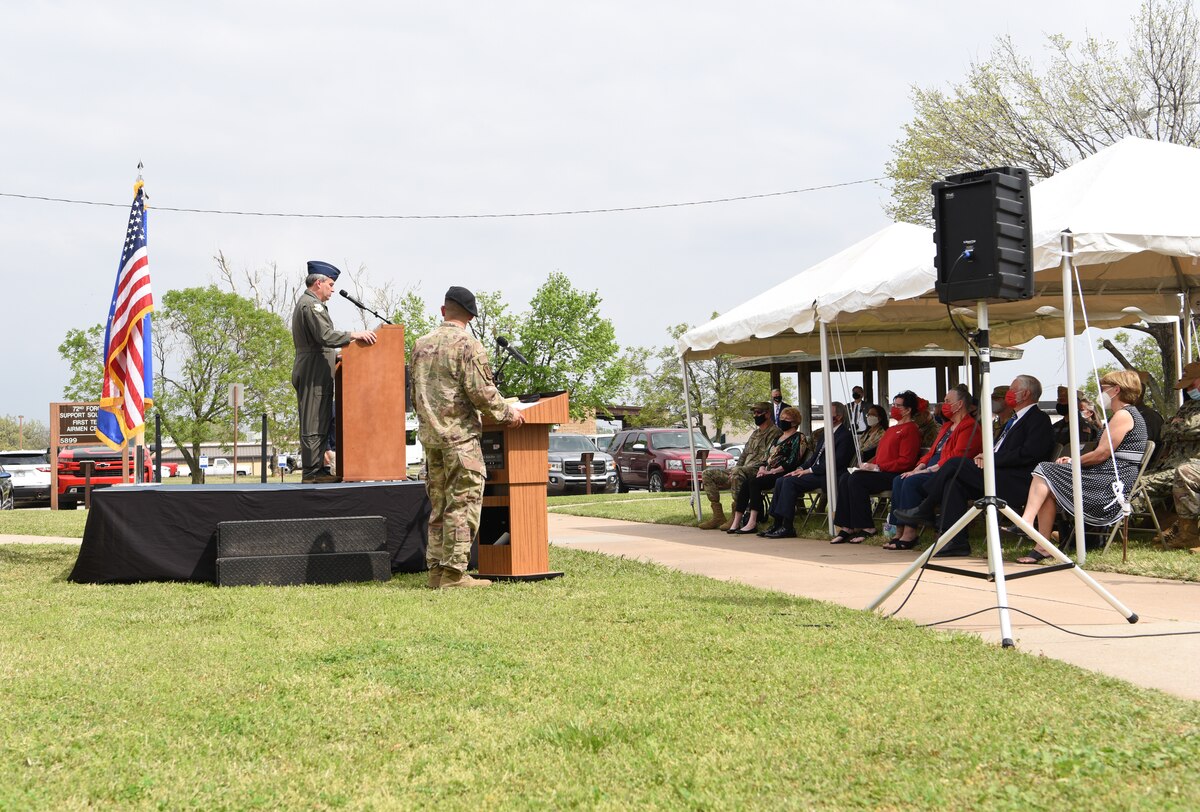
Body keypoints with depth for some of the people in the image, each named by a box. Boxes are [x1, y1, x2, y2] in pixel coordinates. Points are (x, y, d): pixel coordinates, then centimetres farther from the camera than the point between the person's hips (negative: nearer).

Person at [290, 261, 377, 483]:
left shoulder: (305, 304, 24)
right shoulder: (311, 304, -10)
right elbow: (325, 336, -23)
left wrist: (336, 357, 23)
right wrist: (354, 335, -21)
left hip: (314, 372, 11)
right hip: (314, 373, -11)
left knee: (322, 421, 10)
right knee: (314, 423, -10)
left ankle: (316, 469, 11)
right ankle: (312, 471, -10)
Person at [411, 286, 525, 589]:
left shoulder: (421, 345, 12)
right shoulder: (468, 345, -9)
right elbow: (480, 390, -15)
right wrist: (507, 413, -2)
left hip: (430, 435, 7)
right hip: (461, 433, -7)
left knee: (439, 504, 13)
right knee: (463, 503, -3)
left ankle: (436, 569, 14)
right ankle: (454, 572, -5)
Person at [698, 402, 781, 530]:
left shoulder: (774, 432, -4)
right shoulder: (755, 433, 26)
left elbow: (767, 459, -15)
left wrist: (736, 469, -18)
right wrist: (735, 469, 4)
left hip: (757, 472, -10)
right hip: (742, 470, 10)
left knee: (738, 472, -42)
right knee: (708, 474, 1)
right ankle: (718, 515, -7)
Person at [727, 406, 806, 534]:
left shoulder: (798, 438, 0)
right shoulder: (778, 438, 27)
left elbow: (792, 462, -12)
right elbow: (768, 457, 25)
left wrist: (771, 471, -15)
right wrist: (762, 469, 2)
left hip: (782, 474, -8)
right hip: (769, 473, 8)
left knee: (754, 482, -30)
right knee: (746, 482, -20)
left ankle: (752, 523, -33)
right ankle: (736, 522, -26)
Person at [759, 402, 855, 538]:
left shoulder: (845, 436, -9)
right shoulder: (826, 433, 21)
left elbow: (836, 462, -17)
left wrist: (809, 470, -16)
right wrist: (801, 469, 4)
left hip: (826, 476, -9)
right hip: (814, 472, 9)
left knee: (790, 481, -25)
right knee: (780, 480, -7)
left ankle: (788, 527, -24)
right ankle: (777, 524, -9)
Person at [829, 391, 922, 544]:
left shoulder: (910, 429, -6)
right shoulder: (892, 429, 26)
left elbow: (905, 461, -15)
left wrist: (877, 467, -16)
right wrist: (869, 465, 5)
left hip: (896, 475, -9)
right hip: (881, 473, 9)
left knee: (857, 479, -27)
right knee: (845, 478, -12)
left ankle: (867, 528, -20)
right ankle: (847, 528, -17)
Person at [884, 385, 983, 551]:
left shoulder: (970, 427, -8)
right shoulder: (947, 426, 25)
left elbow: (956, 458, -18)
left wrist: (926, 471, -19)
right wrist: (919, 468, 2)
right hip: (934, 472, 10)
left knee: (912, 482, -29)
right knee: (898, 480, -13)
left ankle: (910, 534, -28)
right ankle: (900, 532, -19)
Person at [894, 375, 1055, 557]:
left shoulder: (1039, 419, -2)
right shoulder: (1012, 420, 27)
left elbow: (1028, 454, -17)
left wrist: (991, 458, -14)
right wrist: (985, 457, 1)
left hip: (1016, 483, -9)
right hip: (999, 476, 9)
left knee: (955, 464, -17)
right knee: (954, 480, -13)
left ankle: (926, 510, -5)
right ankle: (956, 542, -15)